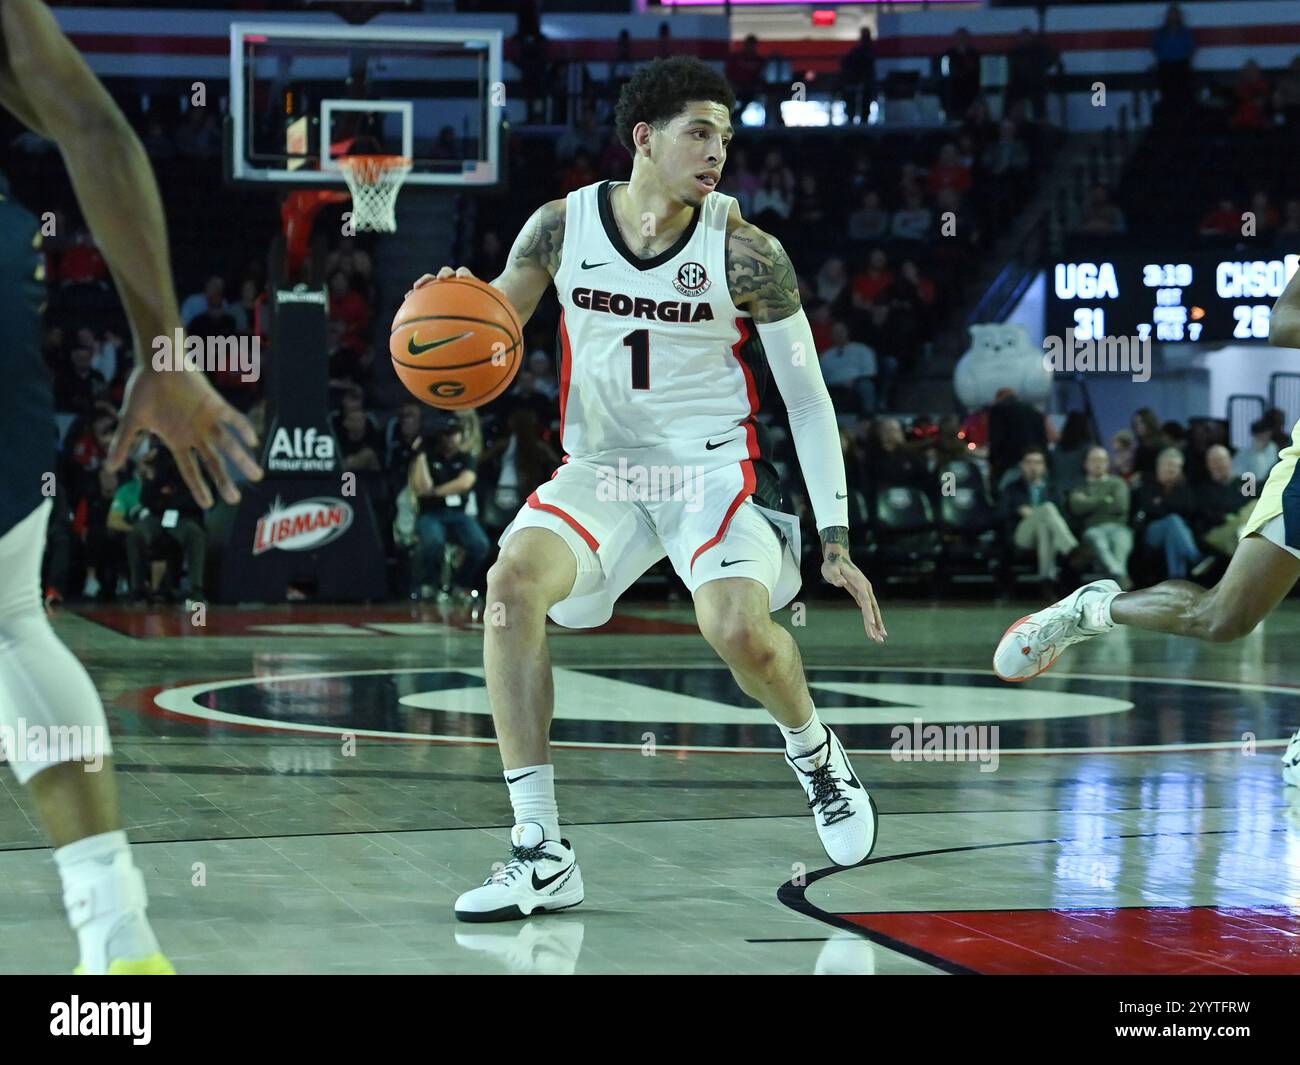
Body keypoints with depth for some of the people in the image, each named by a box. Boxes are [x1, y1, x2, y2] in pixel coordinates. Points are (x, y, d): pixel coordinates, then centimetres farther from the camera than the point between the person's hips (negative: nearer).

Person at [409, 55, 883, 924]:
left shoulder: (746, 253, -9)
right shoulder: (563, 227, -4)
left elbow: (807, 396, -3)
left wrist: (836, 539, -8)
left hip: (713, 461, -2)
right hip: (602, 465, 2)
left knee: (740, 630, -28)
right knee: (514, 578, -26)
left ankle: (816, 756, 12)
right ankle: (542, 854, -22)